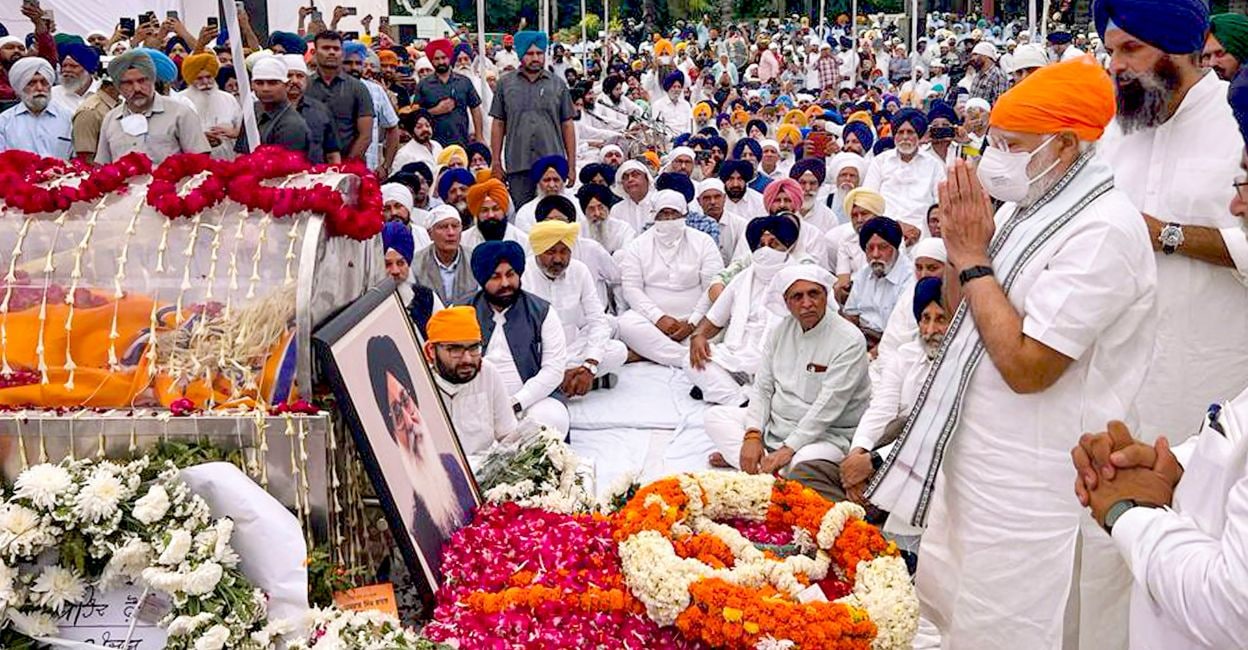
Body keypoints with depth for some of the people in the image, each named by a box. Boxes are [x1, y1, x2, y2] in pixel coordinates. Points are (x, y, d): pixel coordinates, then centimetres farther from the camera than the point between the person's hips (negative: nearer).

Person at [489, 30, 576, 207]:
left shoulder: (558, 85, 8)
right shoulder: (505, 84, 8)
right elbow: (498, 124, 8)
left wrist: (572, 164, 2)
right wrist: (496, 163, 3)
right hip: (517, 166, 0)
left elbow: (567, 125, 8)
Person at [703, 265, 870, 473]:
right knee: (714, 415, -4)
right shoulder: (780, 330, 5)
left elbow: (827, 407, -21)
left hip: (823, 435, -6)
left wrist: (788, 449, -24)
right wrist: (753, 436, -11)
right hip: (774, 423, 7)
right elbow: (763, 388, 5)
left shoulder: (849, 340, -17)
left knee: (801, 465, -38)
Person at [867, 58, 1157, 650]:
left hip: (1033, 498, -9)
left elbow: (1026, 366, -27)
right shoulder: (1024, 206, 7)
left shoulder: (1103, 230, -22)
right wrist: (958, 242, -4)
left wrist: (974, 258, -19)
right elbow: (960, 310, 14)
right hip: (976, 462, 9)